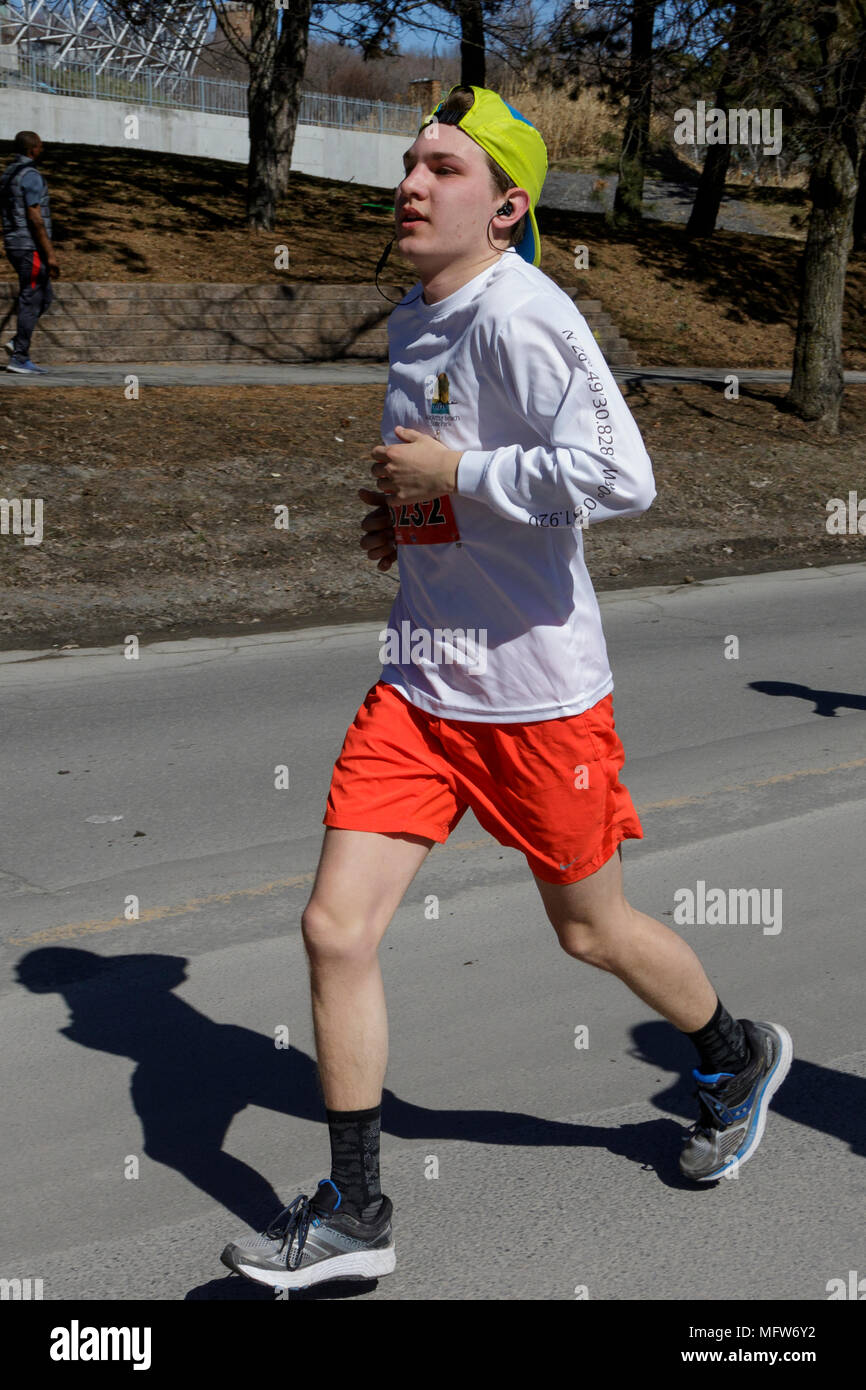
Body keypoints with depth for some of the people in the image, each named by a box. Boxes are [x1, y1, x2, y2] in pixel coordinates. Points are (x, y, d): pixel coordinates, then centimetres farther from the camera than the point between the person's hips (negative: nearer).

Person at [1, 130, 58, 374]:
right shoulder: (31, 176, -15)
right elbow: (35, 219, -21)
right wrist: (50, 254, -20)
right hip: (31, 247, -9)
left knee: (45, 296, 17)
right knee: (31, 300, -4)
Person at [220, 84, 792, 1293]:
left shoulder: (521, 314, -17)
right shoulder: (411, 323, 10)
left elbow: (619, 477, -30)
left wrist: (455, 476, -21)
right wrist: (404, 510, 9)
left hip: (537, 687, -7)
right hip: (419, 682, 7)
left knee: (592, 931, 12)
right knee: (336, 928, -2)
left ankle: (739, 1059, 44)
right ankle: (353, 1215, 12)